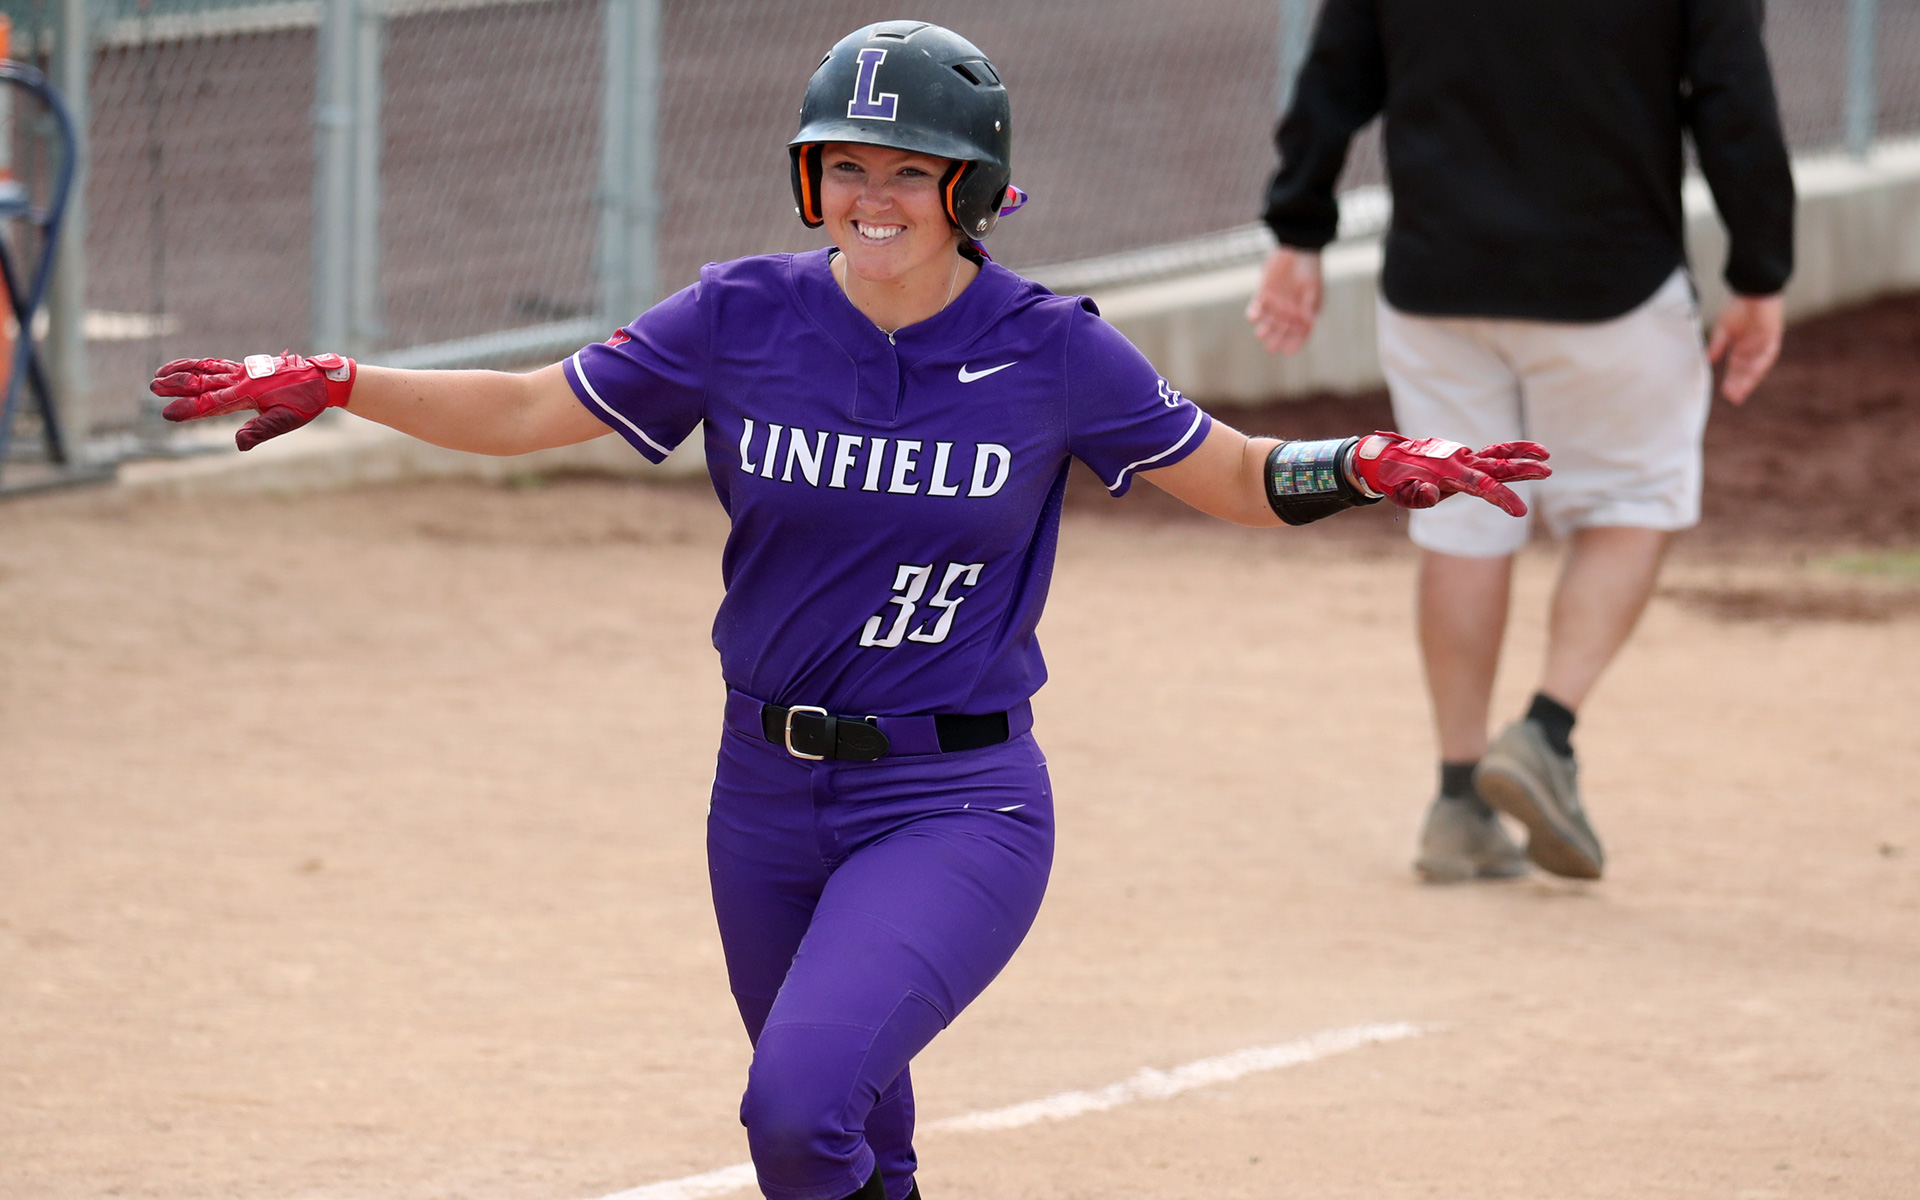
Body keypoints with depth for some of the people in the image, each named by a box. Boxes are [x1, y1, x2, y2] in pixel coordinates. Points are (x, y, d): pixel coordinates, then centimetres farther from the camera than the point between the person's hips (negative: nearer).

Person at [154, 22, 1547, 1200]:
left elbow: (1240, 476, 3)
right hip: (767, 799, 4)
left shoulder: (1052, 354, -7)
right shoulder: (742, 320, -3)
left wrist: (1366, 468, -16)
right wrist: (334, 384, -8)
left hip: (956, 810, -4)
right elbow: (521, 411, 4)